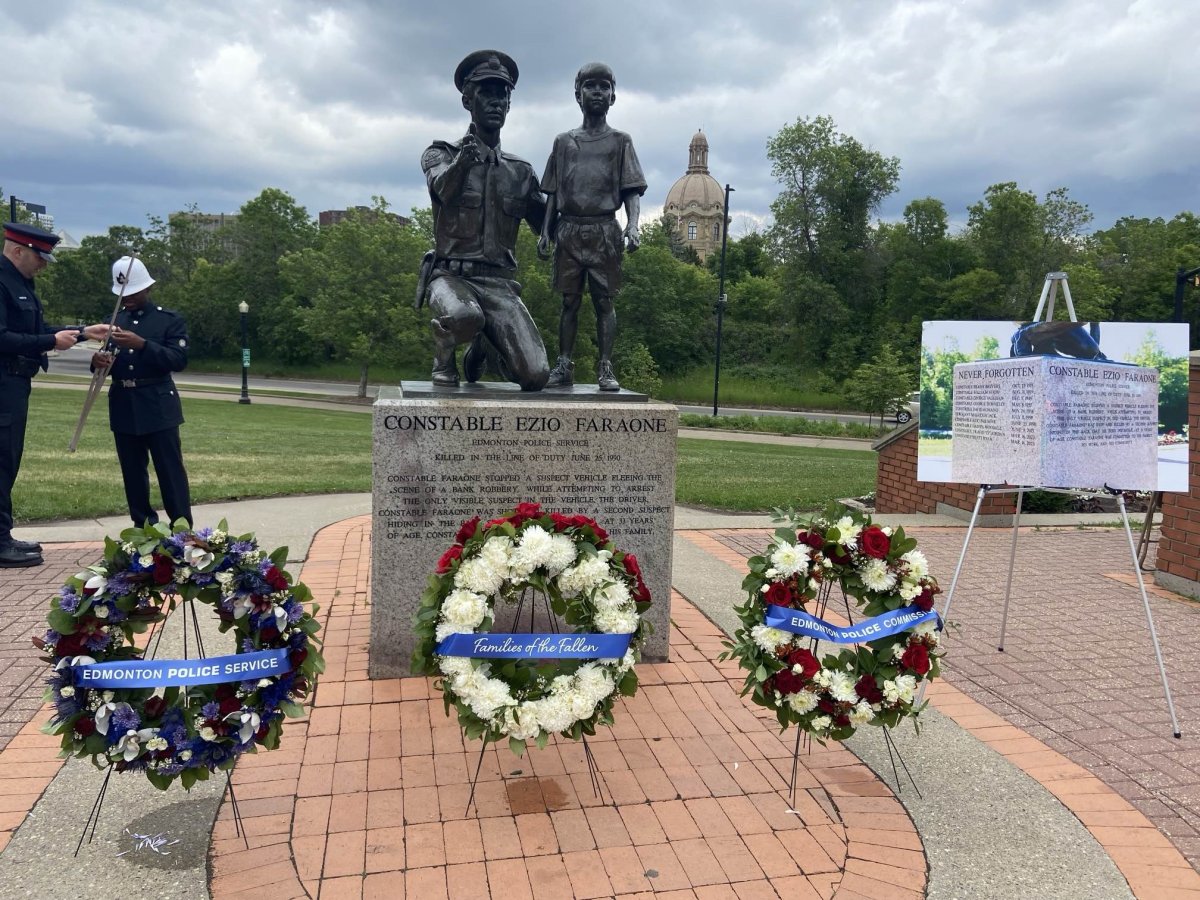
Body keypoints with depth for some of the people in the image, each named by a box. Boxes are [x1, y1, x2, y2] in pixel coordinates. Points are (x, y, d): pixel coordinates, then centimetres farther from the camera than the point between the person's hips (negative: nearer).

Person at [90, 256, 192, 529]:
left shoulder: (171, 320, 0)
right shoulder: (115, 320, 13)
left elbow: (179, 360, -12)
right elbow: (109, 360, 15)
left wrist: (142, 344, -23)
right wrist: (98, 361, -9)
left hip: (158, 406, -5)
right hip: (123, 406, 5)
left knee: (170, 470, -3)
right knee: (133, 472, 9)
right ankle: (143, 528, 19)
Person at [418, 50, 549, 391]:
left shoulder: (521, 171, 16)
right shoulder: (441, 154, 8)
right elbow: (442, 188, -17)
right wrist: (463, 160, -37)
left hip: (498, 283, 3)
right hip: (452, 275, -3)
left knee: (535, 376, -18)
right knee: (464, 317, -41)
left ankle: (482, 346, 17)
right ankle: (445, 351, -2)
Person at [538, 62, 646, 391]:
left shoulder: (620, 141, 9)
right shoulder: (563, 141, 15)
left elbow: (632, 190, 1)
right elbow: (553, 194, 13)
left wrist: (632, 225, -15)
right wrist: (545, 231, 3)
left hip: (604, 230, -2)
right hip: (569, 229, 2)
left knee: (604, 300, -3)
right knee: (570, 301, 3)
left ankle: (605, 369, -2)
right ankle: (563, 366, 6)